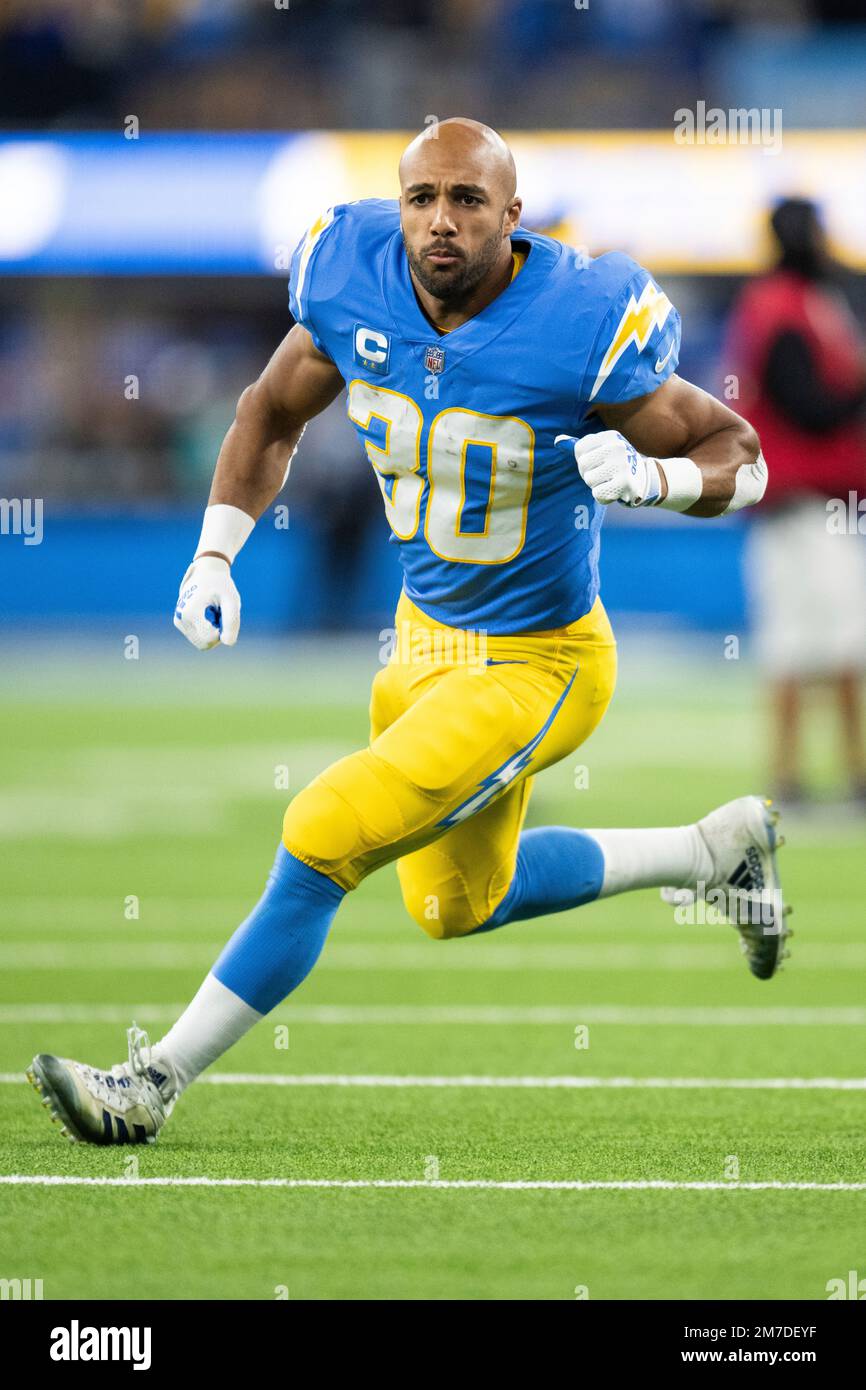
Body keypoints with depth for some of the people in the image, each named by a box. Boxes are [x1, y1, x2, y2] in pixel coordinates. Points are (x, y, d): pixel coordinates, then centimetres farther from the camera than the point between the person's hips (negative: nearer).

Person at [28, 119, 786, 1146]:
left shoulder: (578, 327, -26)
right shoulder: (353, 284, -12)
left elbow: (739, 458, -14)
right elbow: (273, 416, 8)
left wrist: (646, 475, -35)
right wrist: (213, 557, -3)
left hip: (537, 666, -7)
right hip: (427, 634, 7)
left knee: (325, 837, -18)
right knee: (459, 905, 25)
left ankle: (153, 1083, -5)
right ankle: (714, 850, 43)